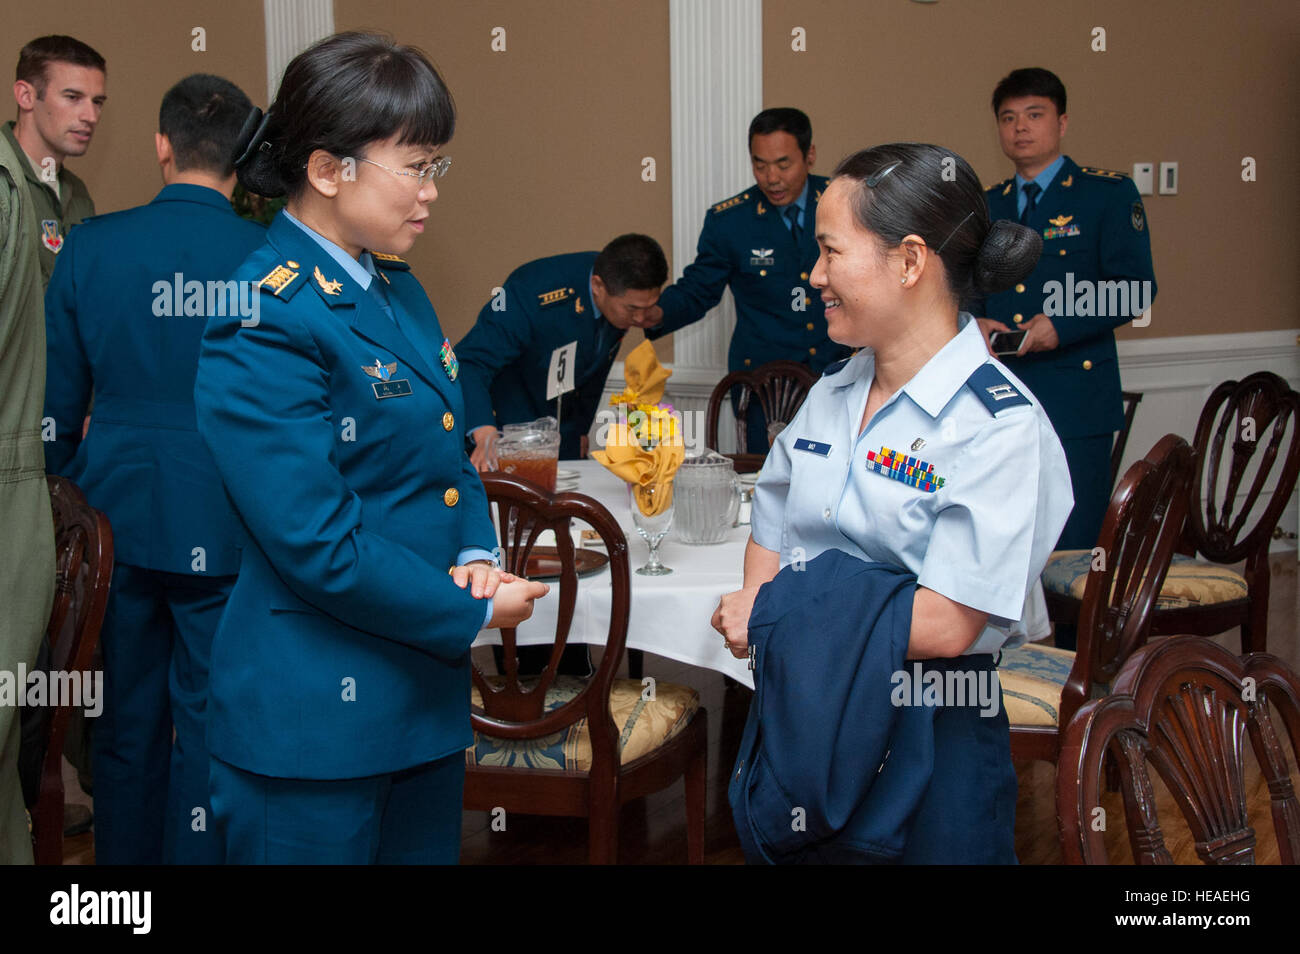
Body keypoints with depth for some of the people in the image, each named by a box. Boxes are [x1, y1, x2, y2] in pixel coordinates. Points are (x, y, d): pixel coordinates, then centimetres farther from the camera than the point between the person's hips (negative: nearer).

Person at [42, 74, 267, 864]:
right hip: (227, 526, -2)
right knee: (211, 726, 8)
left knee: (128, 725, 15)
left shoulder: (91, 248, -4)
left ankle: (124, 857, 28)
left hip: (119, 516, 2)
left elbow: (57, 406, 3)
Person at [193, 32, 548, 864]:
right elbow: (319, 544, -22)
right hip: (314, 715, -8)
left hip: (427, 692, 9)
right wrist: (472, 613, -13)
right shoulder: (266, 324, -19)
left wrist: (476, 555, -3)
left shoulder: (396, 286, 10)